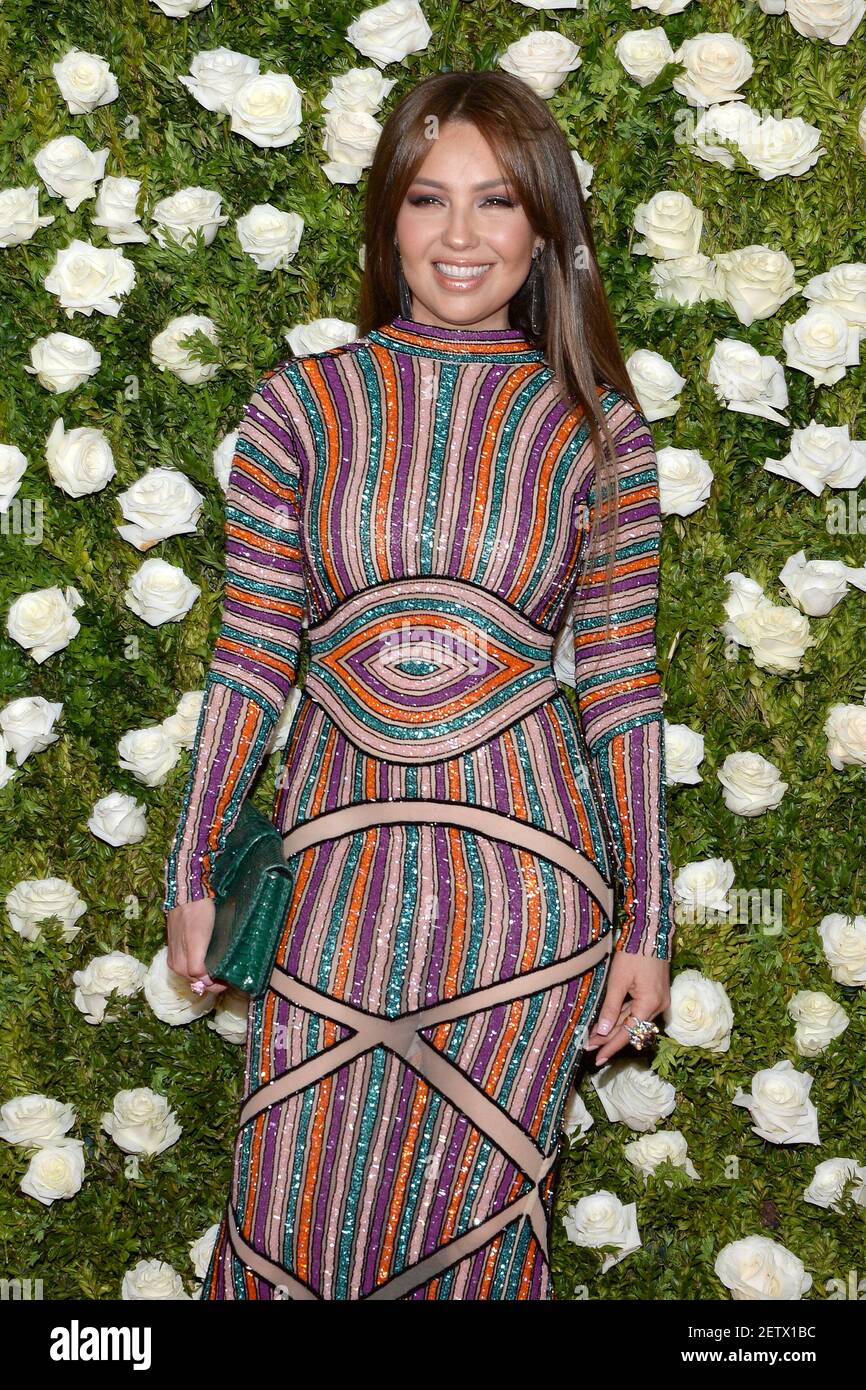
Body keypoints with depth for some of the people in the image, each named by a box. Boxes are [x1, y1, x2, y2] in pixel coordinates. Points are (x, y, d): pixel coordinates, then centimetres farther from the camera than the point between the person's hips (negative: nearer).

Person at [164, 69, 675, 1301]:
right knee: (295, 1224, 9)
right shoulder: (301, 404, 1)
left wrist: (646, 924, 3)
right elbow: (251, 658, 3)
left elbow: (622, 689, 2)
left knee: (480, 1228, 12)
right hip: (340, 860, 1)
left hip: (527, 867, 0)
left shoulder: (600, 434, 1)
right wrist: (194, 874, 6)